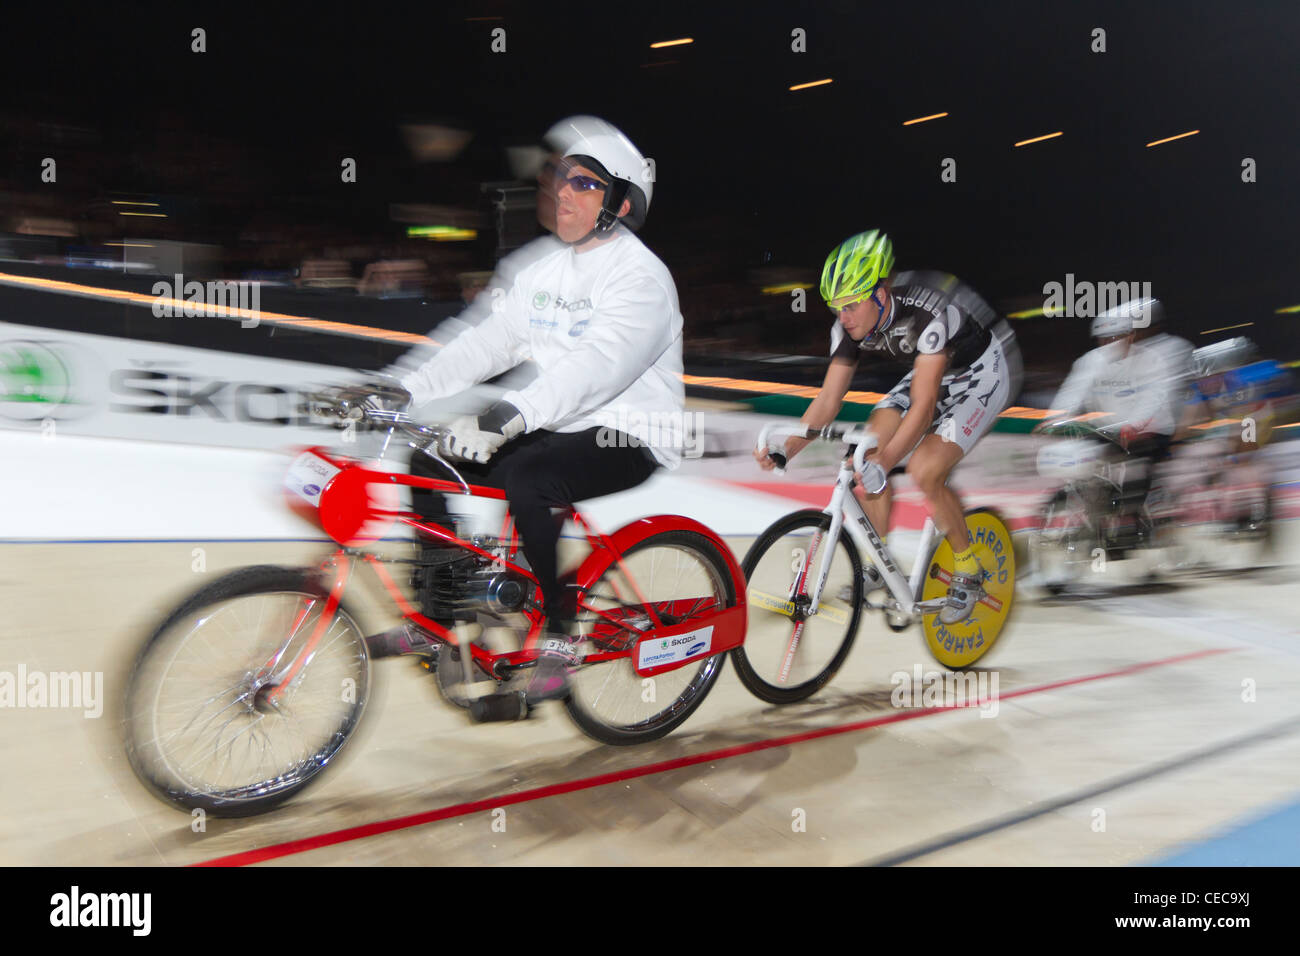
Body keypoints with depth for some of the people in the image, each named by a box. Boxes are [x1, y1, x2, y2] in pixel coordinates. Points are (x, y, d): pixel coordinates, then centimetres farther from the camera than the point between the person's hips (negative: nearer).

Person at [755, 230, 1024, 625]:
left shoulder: (926, 312, -37)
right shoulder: (850, 325, -16)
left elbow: (923, 408, -40)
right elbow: (828, 398, -11)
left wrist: (882, 465, -50)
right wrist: (785, 450, -23)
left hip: (984, 370, -7)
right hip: (933, 371, 7)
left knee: (923, 470, -24)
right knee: (863, 454, -10)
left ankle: (969, 572, -1)